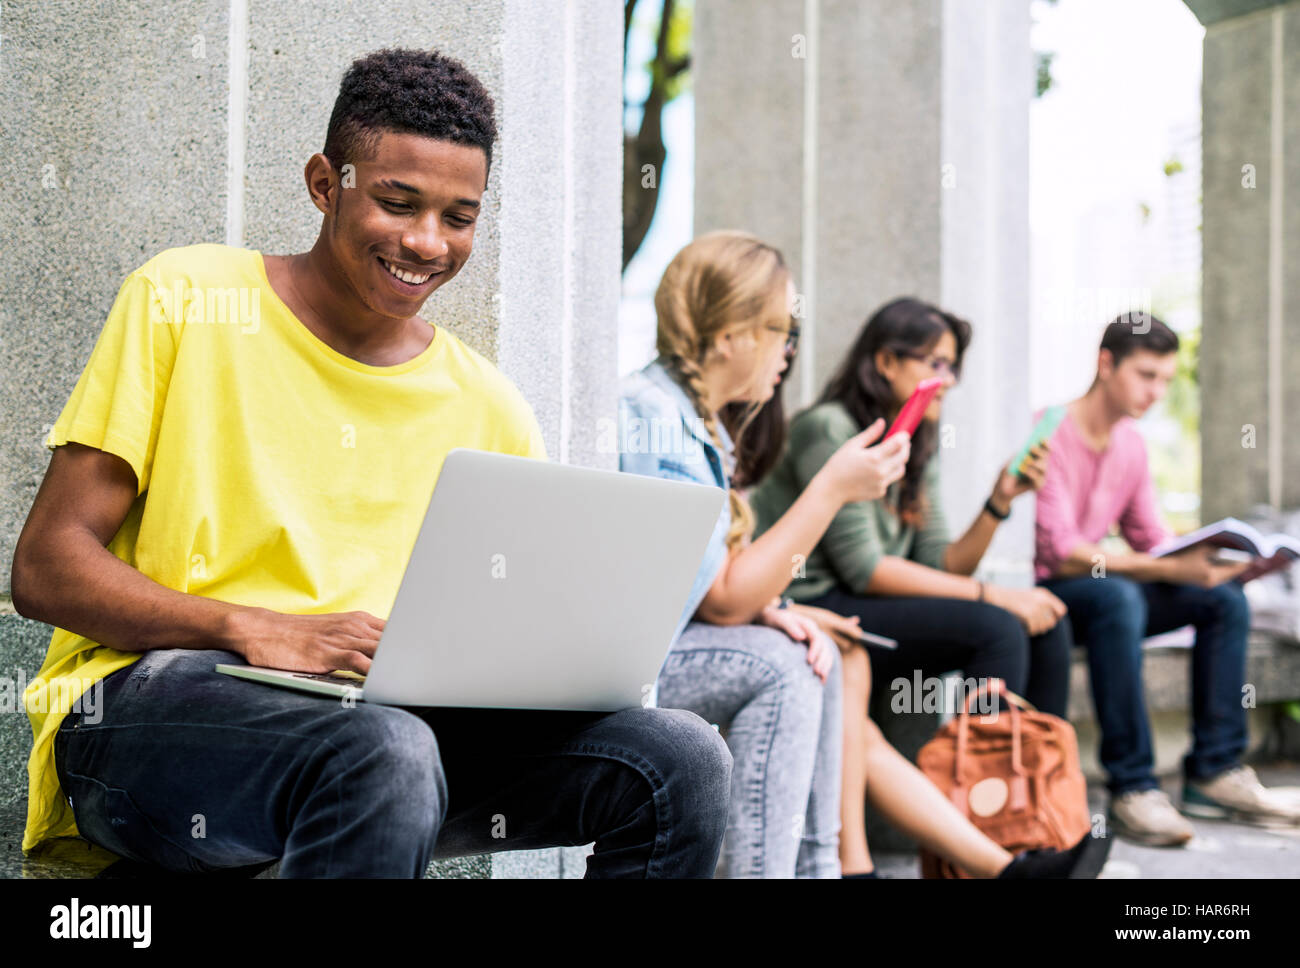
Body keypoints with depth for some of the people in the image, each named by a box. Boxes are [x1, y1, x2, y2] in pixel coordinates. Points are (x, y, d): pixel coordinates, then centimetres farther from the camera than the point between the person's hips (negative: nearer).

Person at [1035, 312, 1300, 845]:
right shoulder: (1049, 436, -17)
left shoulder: (1131, 443, 9)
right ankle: (1131, 787, -33)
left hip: (1100, 592, 8)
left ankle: (1215, 772, -7)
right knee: (1116, 596, -38)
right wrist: (1172, 570, -32)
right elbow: (1063, 554, -25)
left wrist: (1204, 558, -12)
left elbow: (1151, 539, 10)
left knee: (1225, 597, -8)